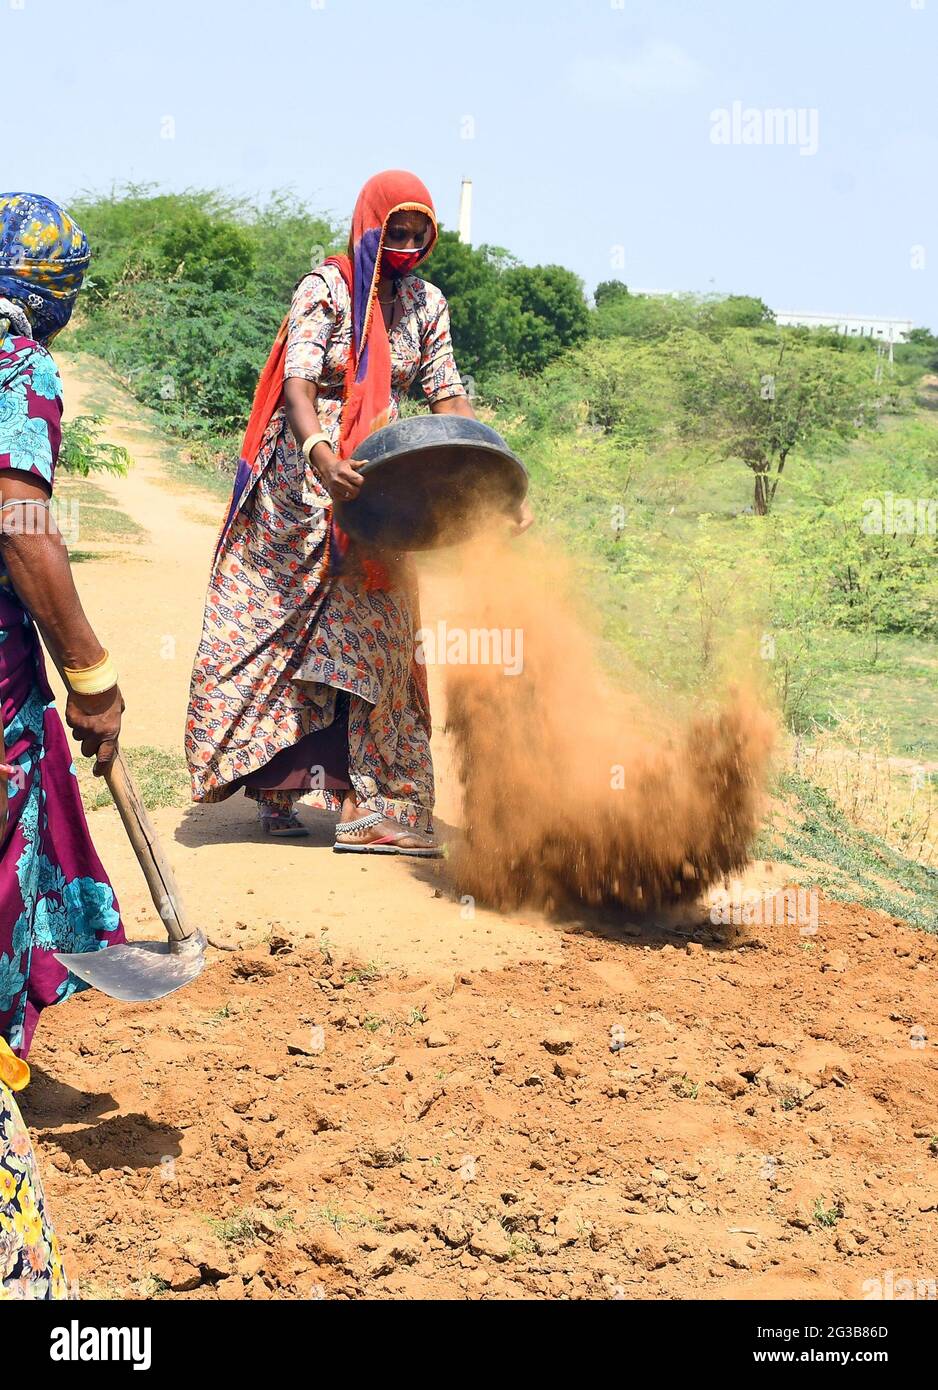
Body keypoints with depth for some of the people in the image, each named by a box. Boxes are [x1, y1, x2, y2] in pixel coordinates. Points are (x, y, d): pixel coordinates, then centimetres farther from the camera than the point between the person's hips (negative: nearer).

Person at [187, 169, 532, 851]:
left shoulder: (426, 304, 8)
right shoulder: (325, 289, -9)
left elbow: (449, 396, 5)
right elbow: (298, 385, -21)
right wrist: (321, 454, -41)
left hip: (374, 486, 5)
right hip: (304, 482, -5)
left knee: (377, 639, 2)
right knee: (282, 629, 0)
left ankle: (376, 802, 6)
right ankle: (275, 790, 10)